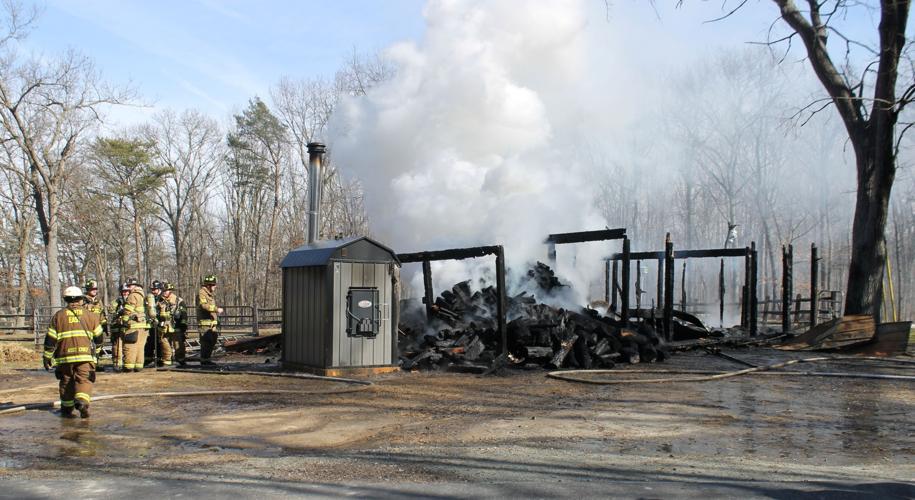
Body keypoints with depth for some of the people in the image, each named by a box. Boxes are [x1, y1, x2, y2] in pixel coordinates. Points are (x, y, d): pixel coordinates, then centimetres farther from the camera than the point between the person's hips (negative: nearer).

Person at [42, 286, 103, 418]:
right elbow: (99, 337, 11)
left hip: (65, 356, 1)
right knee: (83, 380, -3)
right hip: (85, 355, -1)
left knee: (66, 382, 13)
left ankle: (67, 409, 21)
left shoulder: (58, 316, 8)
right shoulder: (90, 315, 7)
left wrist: (47, 357, 11)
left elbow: (50, 339, 5)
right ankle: (82, 402, -27)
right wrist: (95, 348, 30)